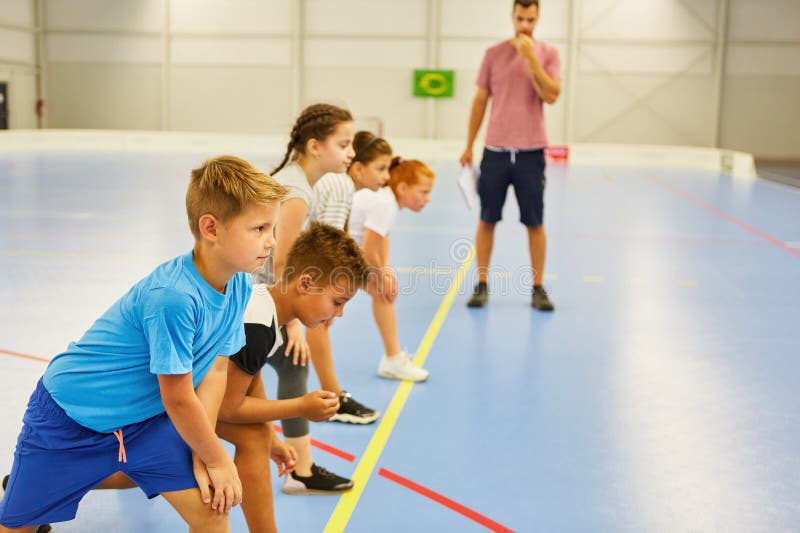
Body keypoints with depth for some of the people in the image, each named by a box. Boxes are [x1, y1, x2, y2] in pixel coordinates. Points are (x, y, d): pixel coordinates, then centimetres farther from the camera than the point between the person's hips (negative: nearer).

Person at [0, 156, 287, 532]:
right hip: (70, 418, -6)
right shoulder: (173, 297, -34)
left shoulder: (239, 285, -11)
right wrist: (218, 460, -11)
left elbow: (215, 369, -6)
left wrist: (200, 454, -11)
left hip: (143, 417, 6)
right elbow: (179, 400, -25)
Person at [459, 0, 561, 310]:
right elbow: (480, 101, 9)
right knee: (487, 220, 4)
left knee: (535, 223, 3)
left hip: (531, 151, -1)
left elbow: (551, 95, -12)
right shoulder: (494, 54, 6)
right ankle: (482, 285, 15)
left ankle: (538, 288, 14)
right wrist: (469, 145, 7)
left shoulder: (548, 54, 2)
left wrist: (530, 57, -16)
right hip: (495, 150, 1)